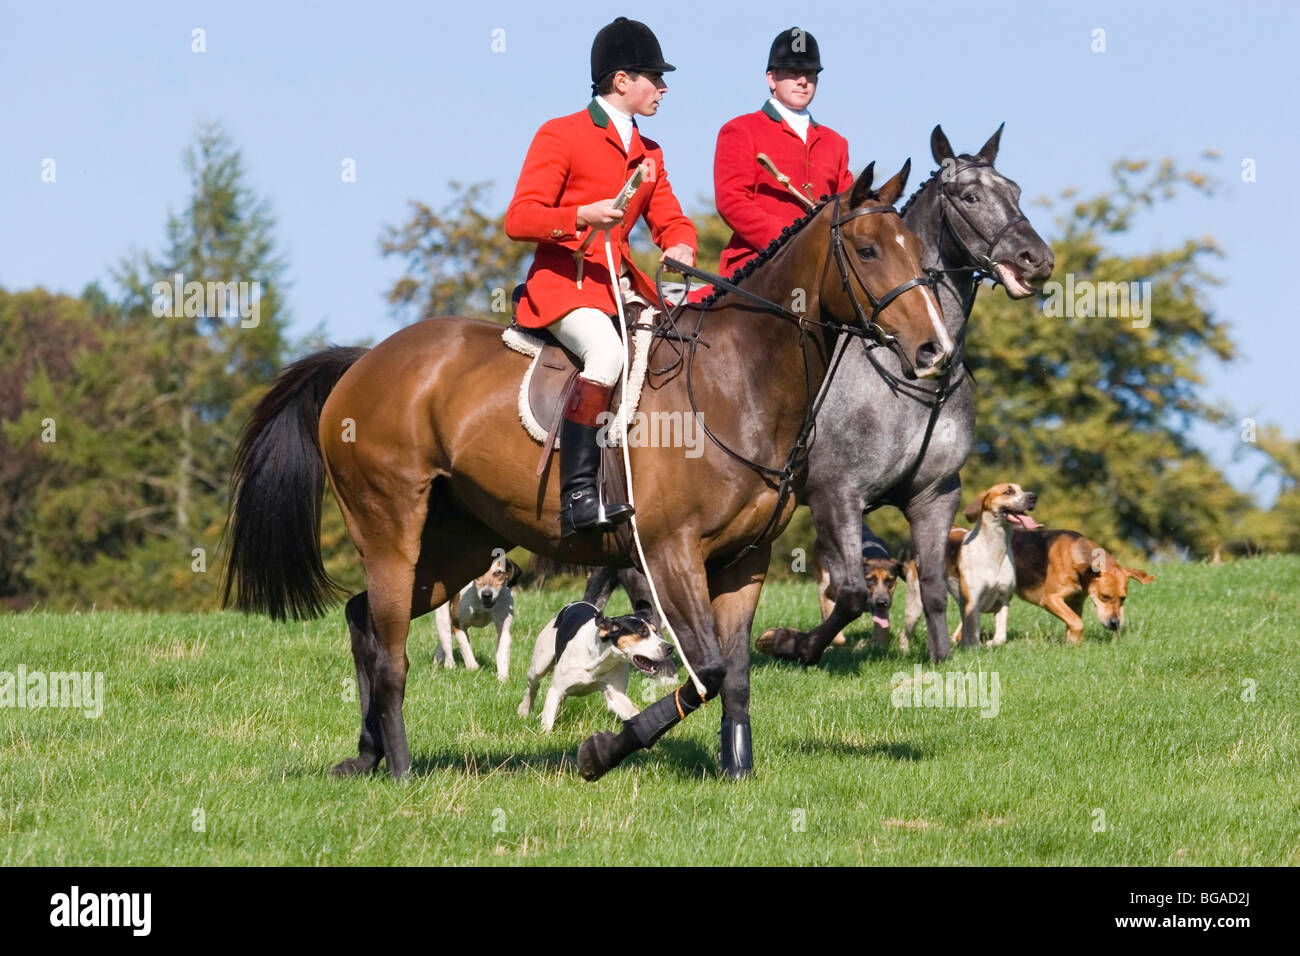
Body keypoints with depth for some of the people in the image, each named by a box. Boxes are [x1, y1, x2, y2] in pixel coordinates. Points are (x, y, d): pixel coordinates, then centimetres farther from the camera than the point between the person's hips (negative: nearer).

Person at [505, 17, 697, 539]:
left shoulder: (648, 154, 20)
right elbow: (518, 220, -9)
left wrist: (680, 247, -7)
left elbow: (670, 220, 19)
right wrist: (583, 216, -26)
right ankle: (577, 495, -40)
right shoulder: (559, 136, -3)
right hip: (563, 283, -8)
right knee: (607, 351, -35)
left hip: (623, 283, 8)